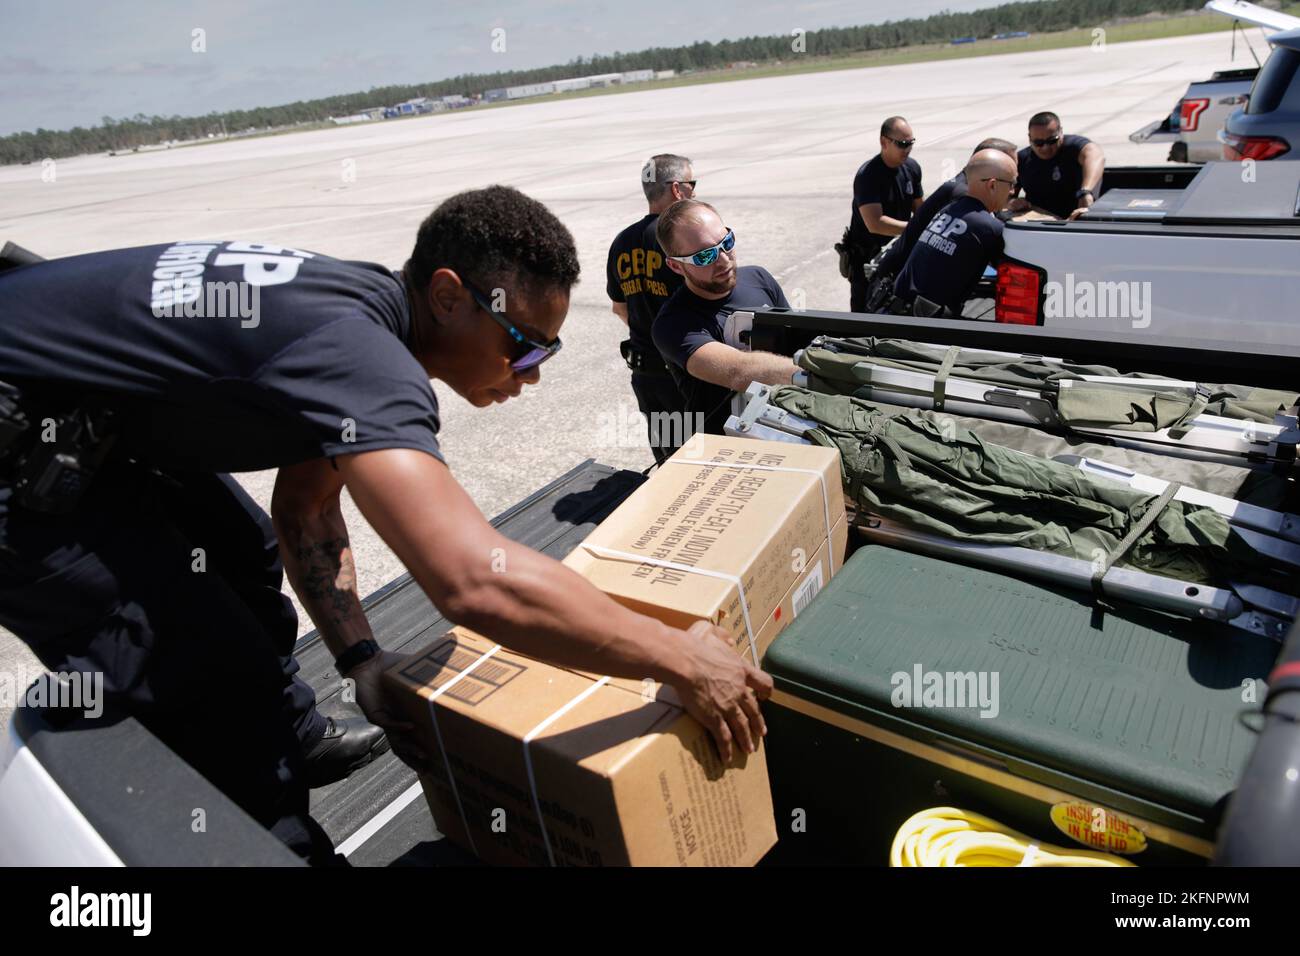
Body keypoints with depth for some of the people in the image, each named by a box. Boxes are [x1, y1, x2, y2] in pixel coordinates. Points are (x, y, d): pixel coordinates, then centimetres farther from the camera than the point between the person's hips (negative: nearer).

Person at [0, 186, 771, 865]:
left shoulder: (357, 306, -3)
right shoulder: (353, 348, -34)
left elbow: (304, 504, 5)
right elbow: (480, 581, -47)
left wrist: (359, 657, -5)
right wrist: (679, 660, -33)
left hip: (77, 418, 10)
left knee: (238, 554, 21)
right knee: (205, 685, -11)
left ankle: (287, 737, 43)